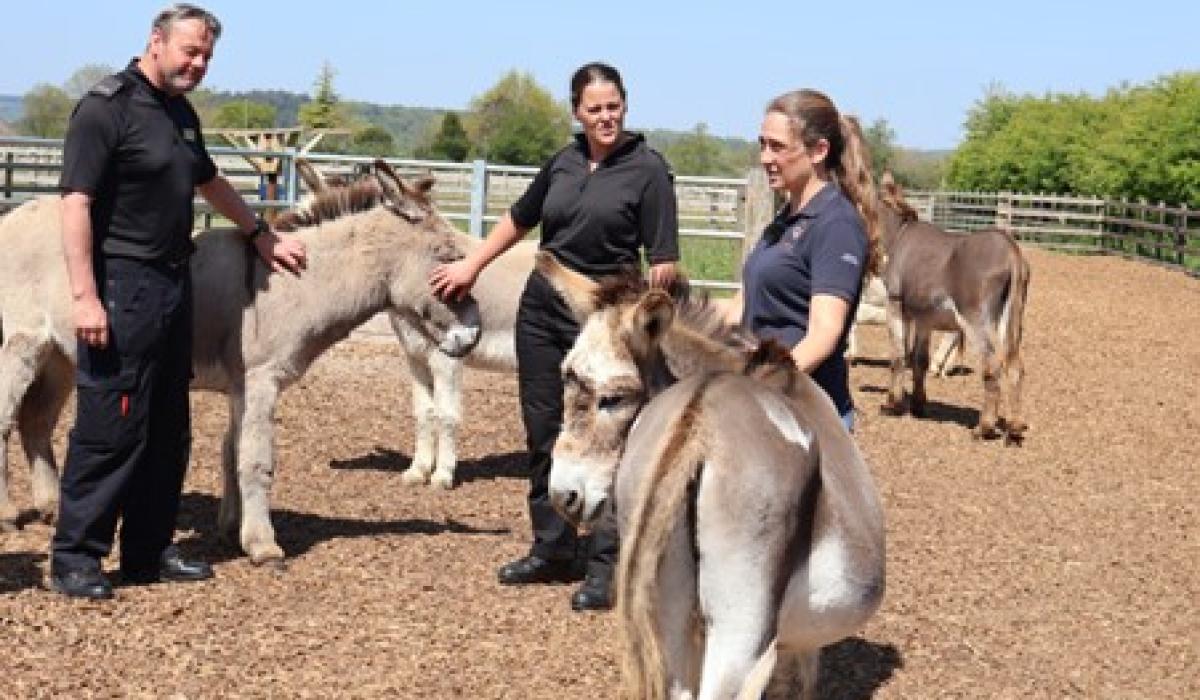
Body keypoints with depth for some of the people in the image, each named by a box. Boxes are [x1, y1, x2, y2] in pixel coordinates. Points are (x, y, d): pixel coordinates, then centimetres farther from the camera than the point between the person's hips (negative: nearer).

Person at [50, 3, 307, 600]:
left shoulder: (182, 114, 14)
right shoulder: (107, 107, -11)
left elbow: (209, 182, 31)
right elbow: (76, 201, -18)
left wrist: (261, 234, 34)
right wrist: (84, 296, -24)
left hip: (173, 283, 9)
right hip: (123, 285, -9)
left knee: (167, 428, 12)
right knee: (110, 426, -6)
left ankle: (148, 551, 21)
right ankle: (74, 557, 3)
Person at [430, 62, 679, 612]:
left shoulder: (648, 170, -8)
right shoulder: (563, 163, 7)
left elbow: (662, 260, -12)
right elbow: (519, 220, 23)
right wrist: (471, 266, 22)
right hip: (541, 309, 6)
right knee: (543, 435, 12)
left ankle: (603, 566, 4)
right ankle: (552, 550, 25)